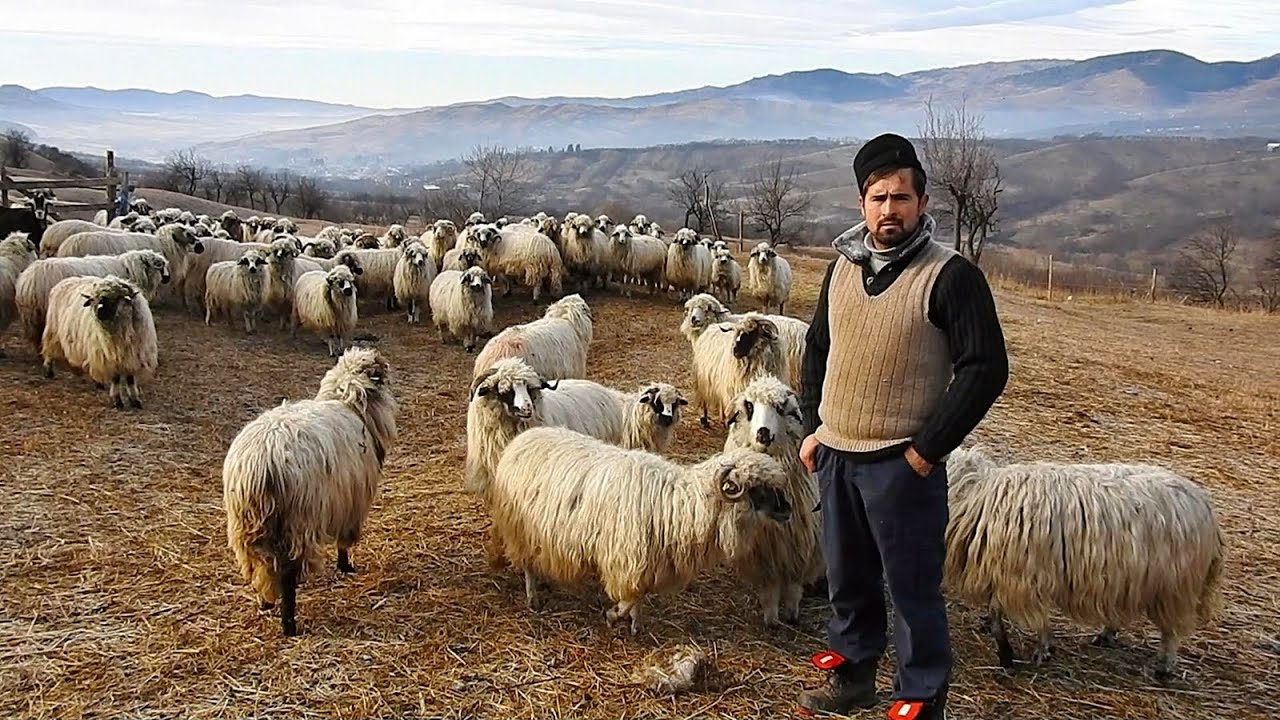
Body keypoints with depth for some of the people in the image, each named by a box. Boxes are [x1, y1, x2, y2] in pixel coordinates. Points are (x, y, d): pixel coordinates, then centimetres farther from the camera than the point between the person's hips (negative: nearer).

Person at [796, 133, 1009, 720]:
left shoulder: (950, 275, -12)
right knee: (847, 578, 18)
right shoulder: (844, 268, 8)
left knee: (912, 588, 4)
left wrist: (927, 449, -15)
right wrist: (812, 428, 11)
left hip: (902, 465, -6)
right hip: (834, 456, 6)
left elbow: (986, 369, -14)